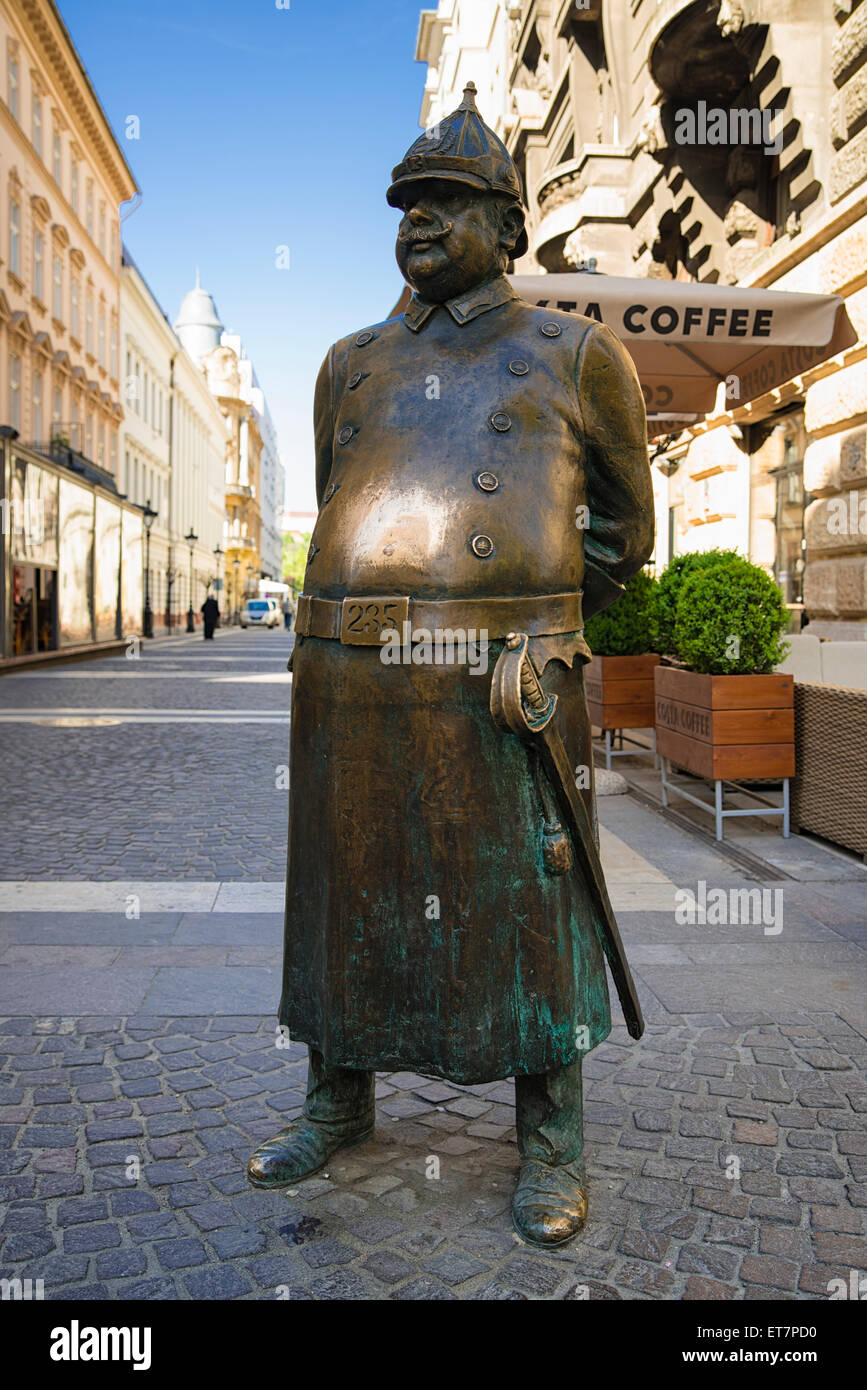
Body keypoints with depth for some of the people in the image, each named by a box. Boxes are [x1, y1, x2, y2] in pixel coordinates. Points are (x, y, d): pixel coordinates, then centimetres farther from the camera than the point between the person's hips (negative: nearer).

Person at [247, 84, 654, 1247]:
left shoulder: (575, 356, 7)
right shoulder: (354, 365, 16)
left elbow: (623, 530, 14)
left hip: (502, 694, -3)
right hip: (351, 687, 4)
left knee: (524, 904, 4)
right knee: (351, 892, 12)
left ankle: (551, 1140, 22)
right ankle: (339, 1099, 32)